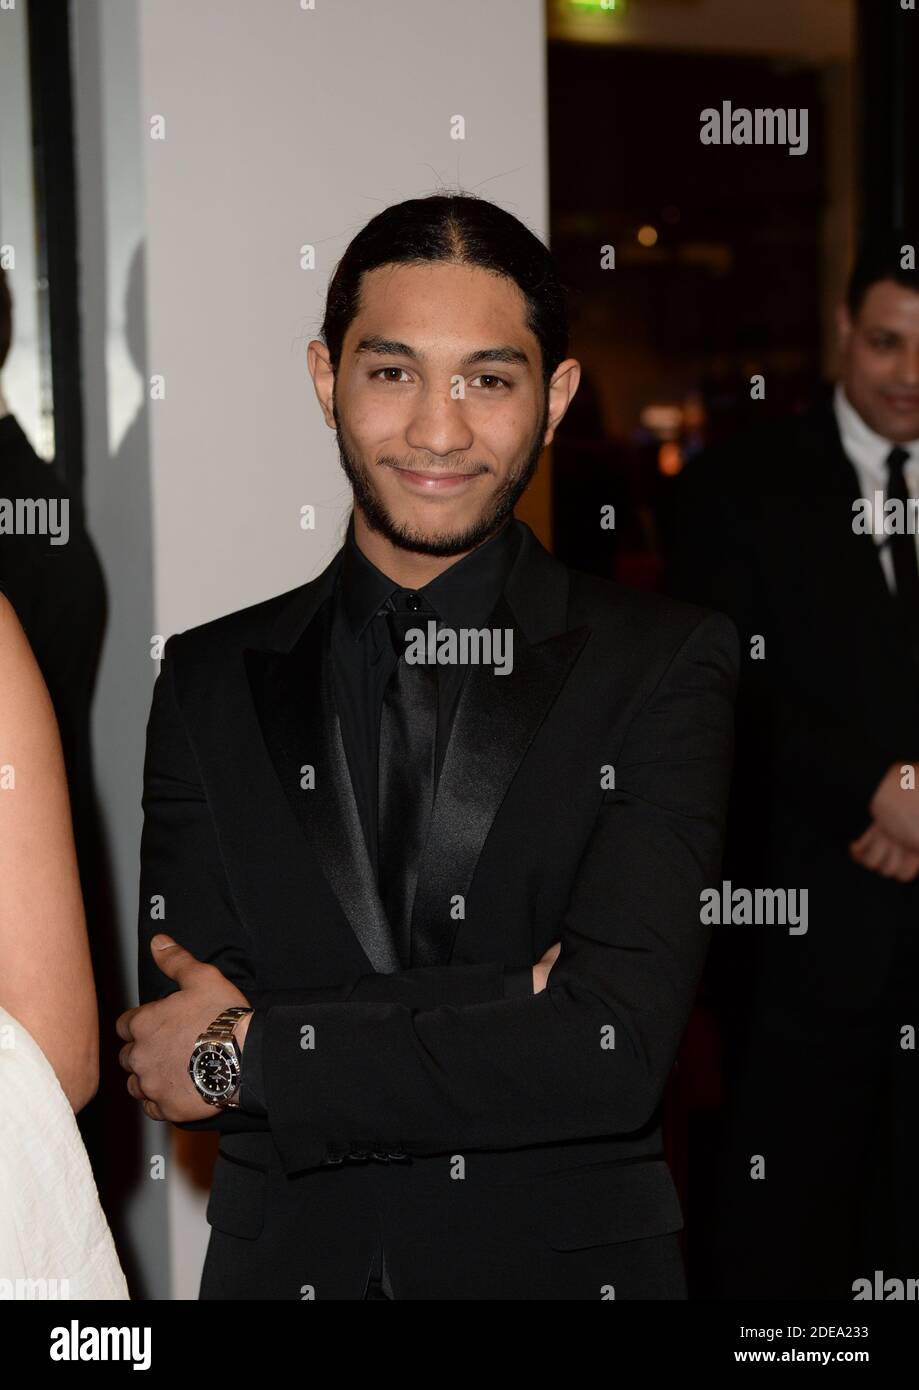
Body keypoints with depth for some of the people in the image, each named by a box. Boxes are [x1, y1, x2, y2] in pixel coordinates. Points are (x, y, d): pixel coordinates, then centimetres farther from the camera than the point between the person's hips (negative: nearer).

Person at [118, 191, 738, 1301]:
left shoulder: (665, 662, -9)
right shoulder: (212, 679, -2)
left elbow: (618, 1048, -20)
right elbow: (173, 1066, -11)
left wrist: (249, 1049, -15)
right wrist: (521, 999, -21)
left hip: (575, 1263, -1)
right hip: (284, 1263, 1)